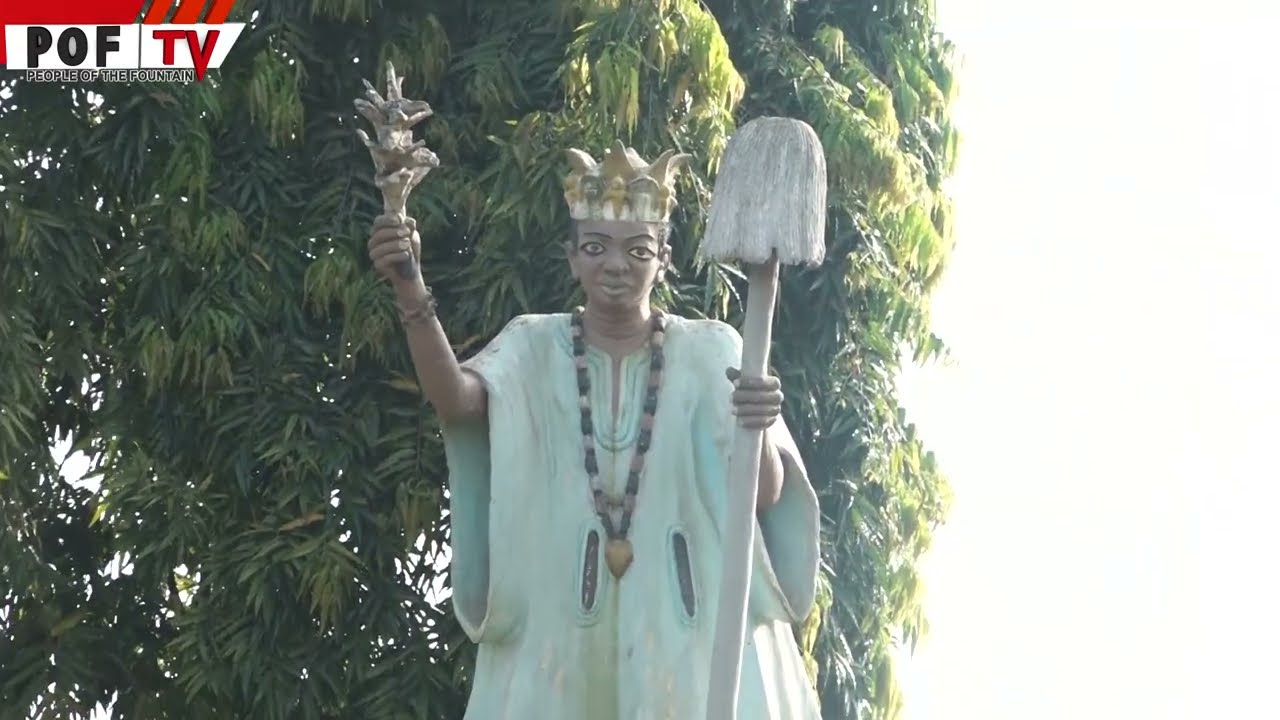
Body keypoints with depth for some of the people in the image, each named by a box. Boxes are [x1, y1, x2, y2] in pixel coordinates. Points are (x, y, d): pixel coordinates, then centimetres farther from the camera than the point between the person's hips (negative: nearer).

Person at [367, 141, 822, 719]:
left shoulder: (709, 353, 4)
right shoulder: (533, 347, 5)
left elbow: (764, 494, -4)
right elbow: (453, 399, -15)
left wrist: (756, 430, -27)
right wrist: (410, 291, -31)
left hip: (682, 625, 0)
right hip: (557, 625, 0)